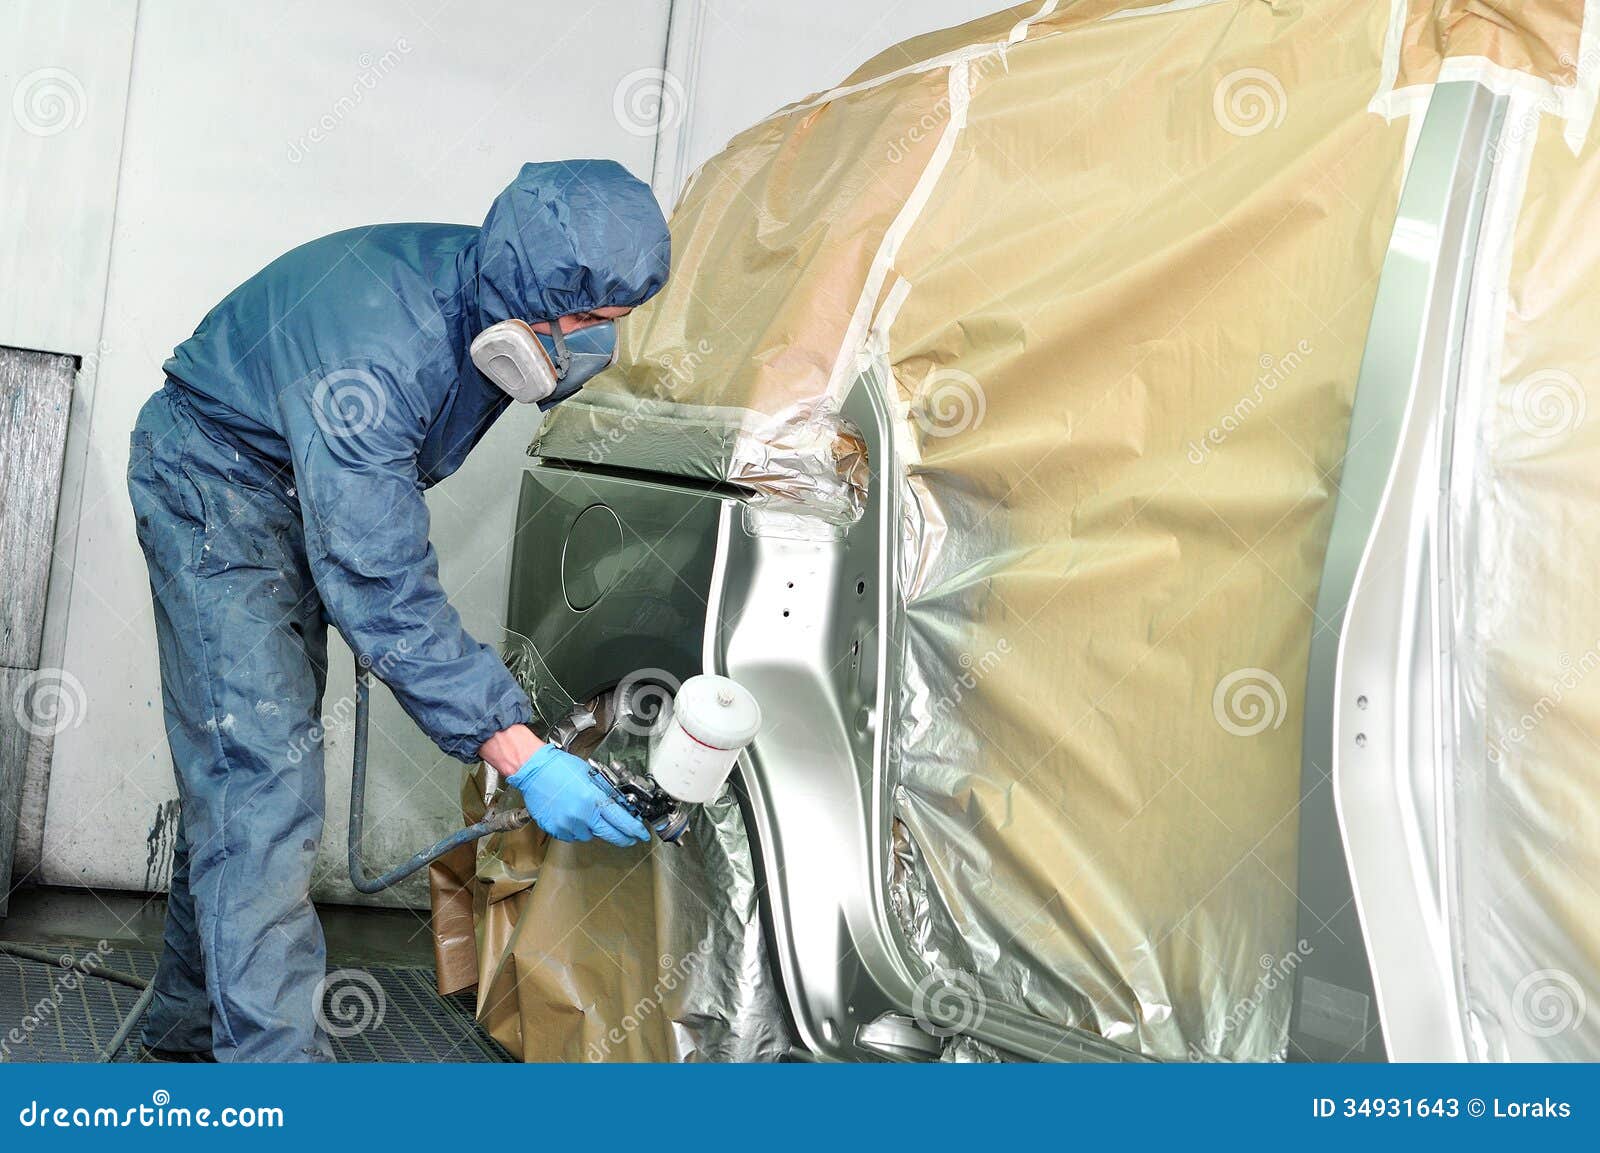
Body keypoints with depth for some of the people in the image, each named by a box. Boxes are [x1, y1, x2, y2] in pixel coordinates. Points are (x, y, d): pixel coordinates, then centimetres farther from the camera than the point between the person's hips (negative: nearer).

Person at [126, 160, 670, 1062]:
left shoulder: (500, 302, -14)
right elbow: (386, 590, -39)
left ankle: (193, 1020, 25)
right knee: (262, 764, -18)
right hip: (215, 485, -8)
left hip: (311, 501, 8)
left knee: (235, 774, 12)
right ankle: (275, 1056, -19)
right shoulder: (375, 353, -39)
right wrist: (519, 756, -41)